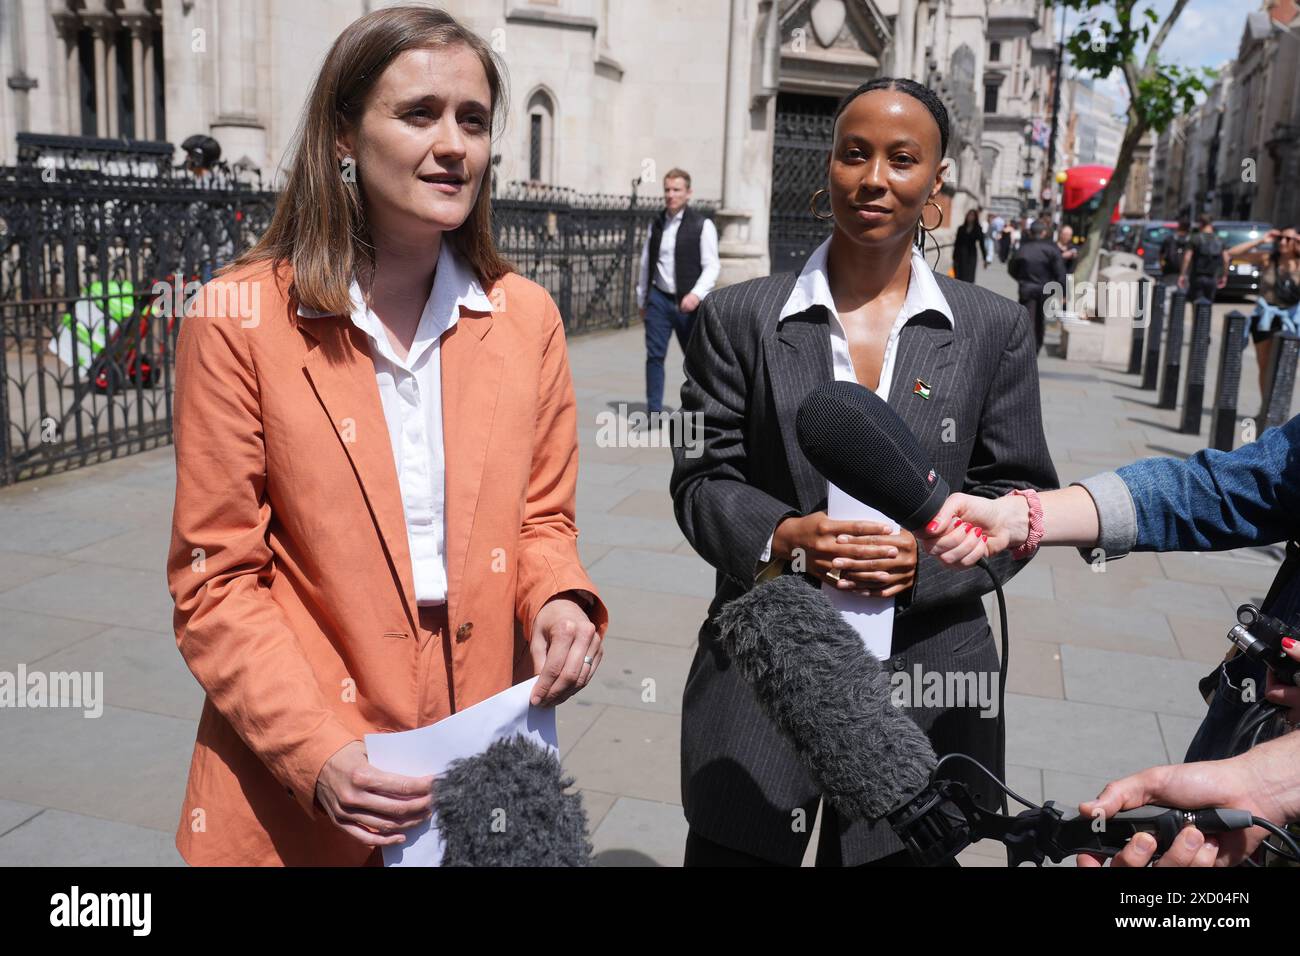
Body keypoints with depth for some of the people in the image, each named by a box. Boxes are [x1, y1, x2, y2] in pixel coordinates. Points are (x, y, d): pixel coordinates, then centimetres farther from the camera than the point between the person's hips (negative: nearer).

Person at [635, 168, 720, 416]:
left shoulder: (702, 225, -4)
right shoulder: (656, 224, 10)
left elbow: (712, 266, -9)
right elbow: (646, 264, 15)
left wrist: (696, 295, -22)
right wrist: (642, 300, 17)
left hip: (688, 302, -3)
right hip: (659, 299, 3)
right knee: (655, 356, -1)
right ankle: (654, 412, 6)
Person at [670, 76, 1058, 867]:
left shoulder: (996, 329, 2)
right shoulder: (741, 317, 0)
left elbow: (1017, 499, 3)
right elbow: (702, 480, 0)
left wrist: (927, 554, -16)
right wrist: (781, 536, -20)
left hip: (926, 687, 1)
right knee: (733, 850, 13)